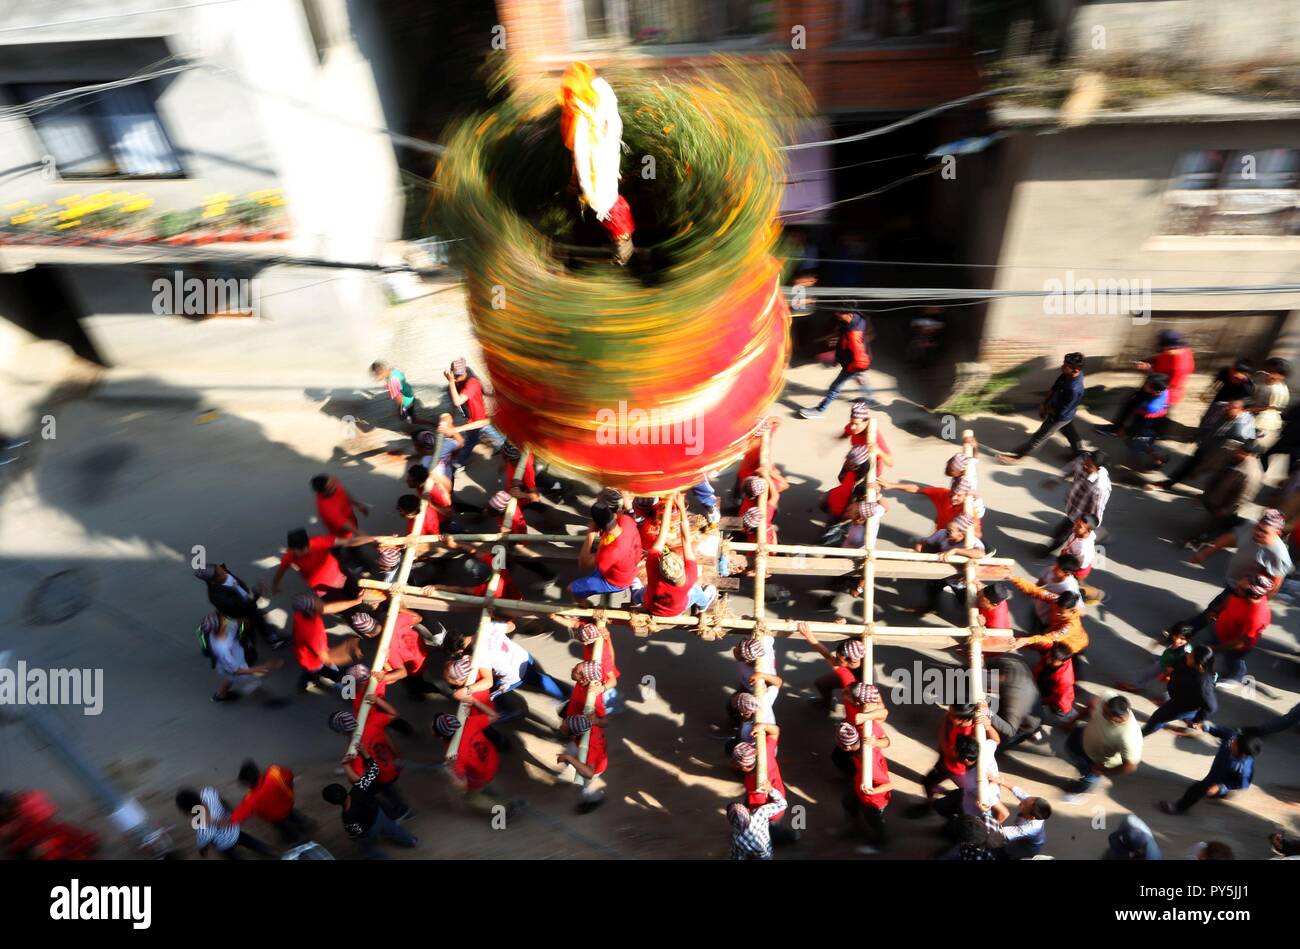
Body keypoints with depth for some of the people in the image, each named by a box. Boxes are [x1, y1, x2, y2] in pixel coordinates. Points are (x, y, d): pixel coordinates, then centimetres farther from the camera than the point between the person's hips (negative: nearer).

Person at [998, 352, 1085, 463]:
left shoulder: (1074, 390, -42)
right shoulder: (1067, 375, -18)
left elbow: (1060, 412, -30)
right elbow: (1054, 388, 1)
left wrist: (1046, 409, -12)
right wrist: (1044, 404, -4)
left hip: (1060, 417, -8)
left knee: (1039, 437, 10)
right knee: (1069, 432, 31)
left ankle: (1018, 456, 26)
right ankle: (1079, 451, 54)